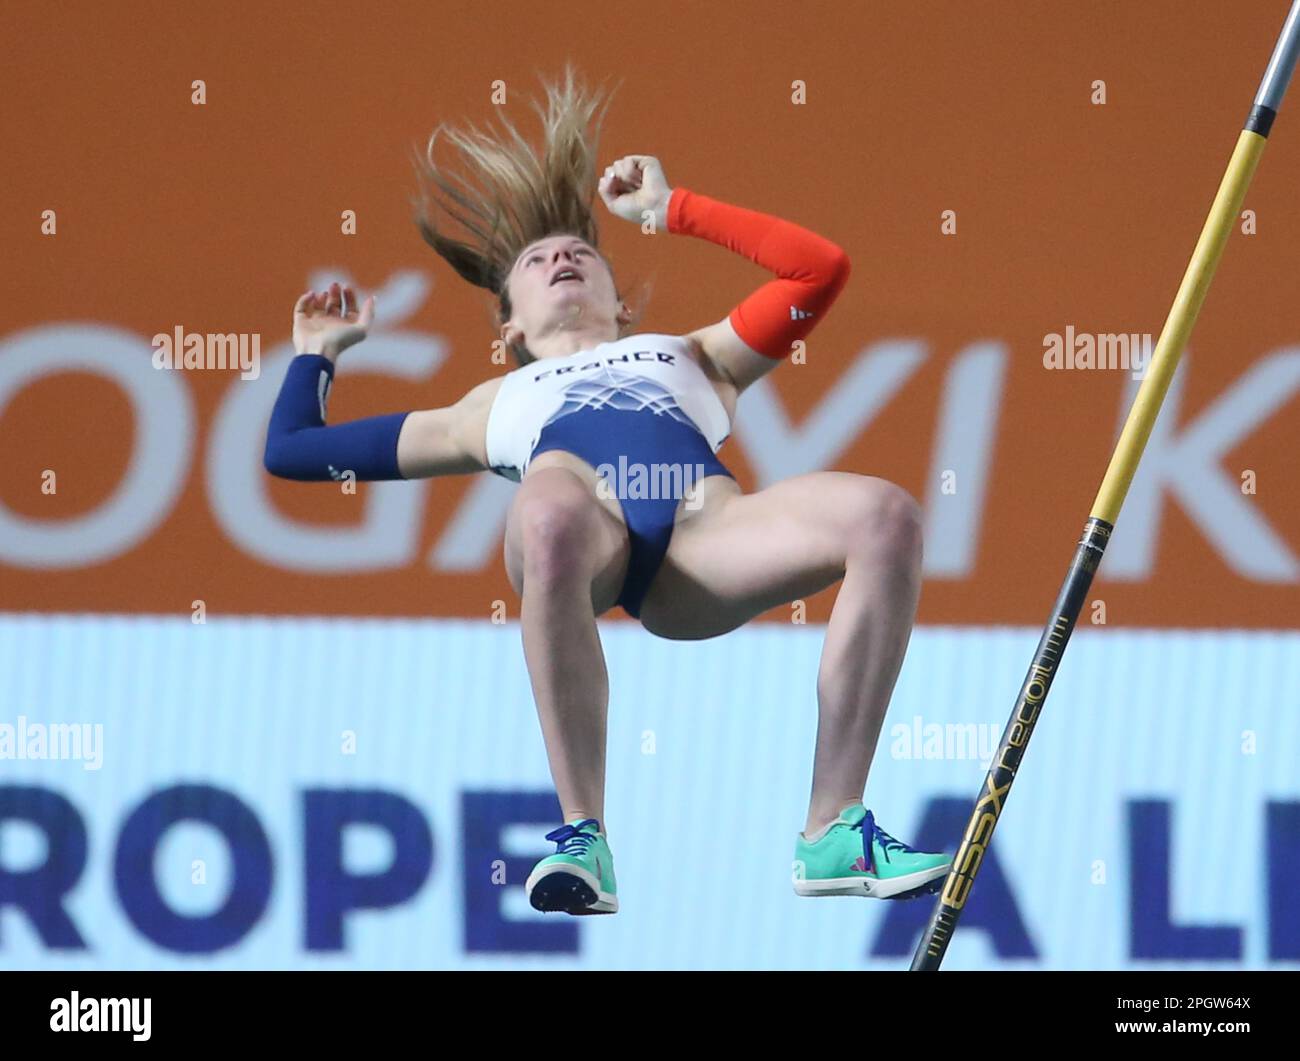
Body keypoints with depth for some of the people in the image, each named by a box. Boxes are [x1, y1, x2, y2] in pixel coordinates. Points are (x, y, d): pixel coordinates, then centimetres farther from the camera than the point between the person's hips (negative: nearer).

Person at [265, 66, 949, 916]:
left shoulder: (694, 358, 44)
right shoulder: (495, 404, 42)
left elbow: (820, 268, 36)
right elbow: (290, 450, 45)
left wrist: (673, 209, 41)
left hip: (705, 535, 2)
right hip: (590, 531, -1)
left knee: (886, 516, -29)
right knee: (552, 515, -42)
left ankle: (834, 833, -24)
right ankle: (581, 835, -36)